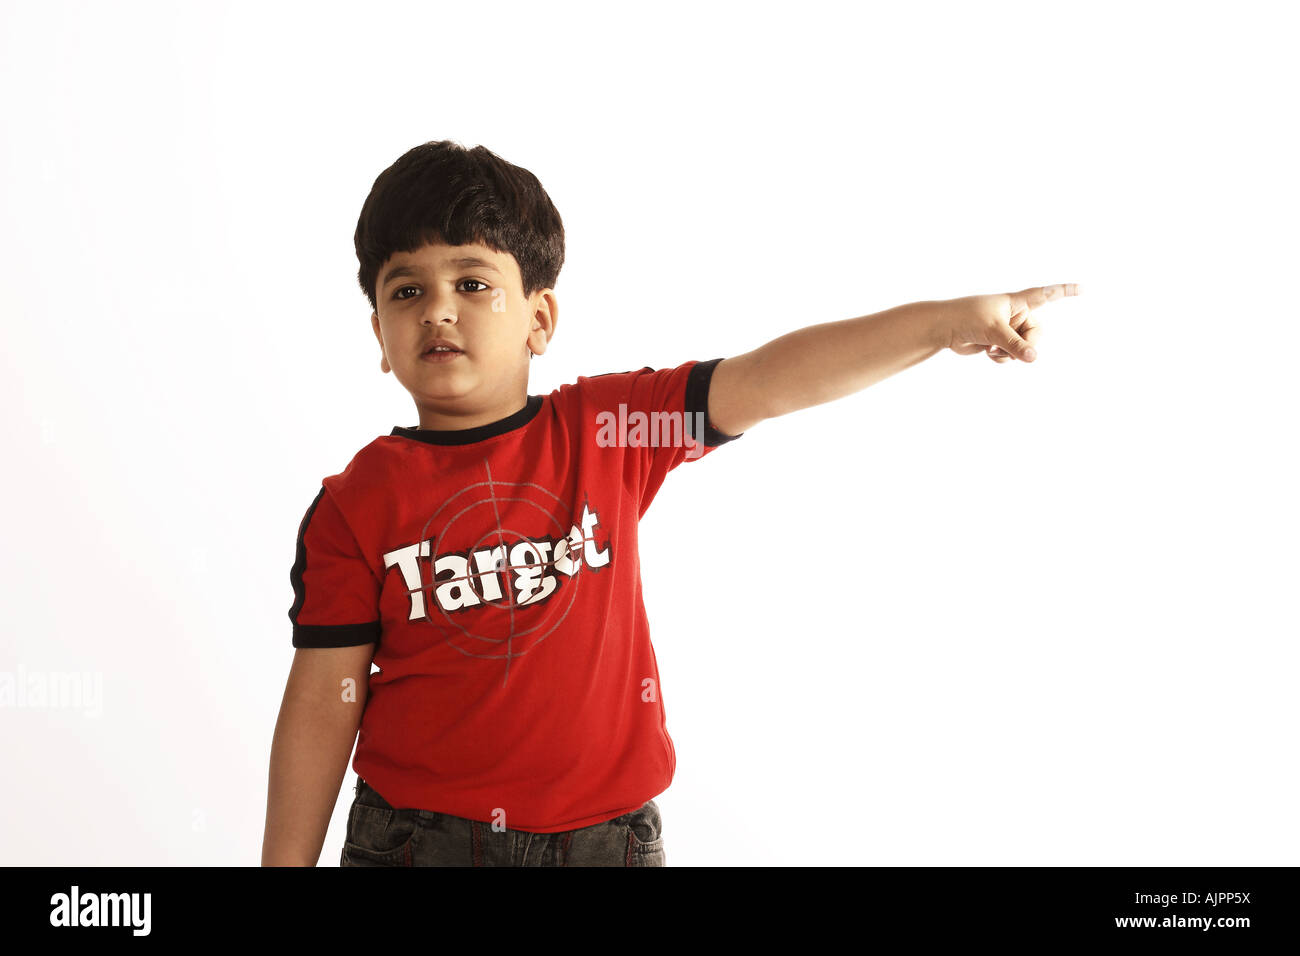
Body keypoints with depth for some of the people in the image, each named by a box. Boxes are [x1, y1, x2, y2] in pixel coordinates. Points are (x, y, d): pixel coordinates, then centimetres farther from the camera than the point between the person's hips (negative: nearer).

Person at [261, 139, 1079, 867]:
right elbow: (323, 702, -3)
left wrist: (946, 320, -11)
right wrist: (287, 860, -1)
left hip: (604, 834, 1)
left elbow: (768, 382, -6)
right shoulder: (355, 507, -6)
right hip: (416, 836, -1)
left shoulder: (609, 429, -2)